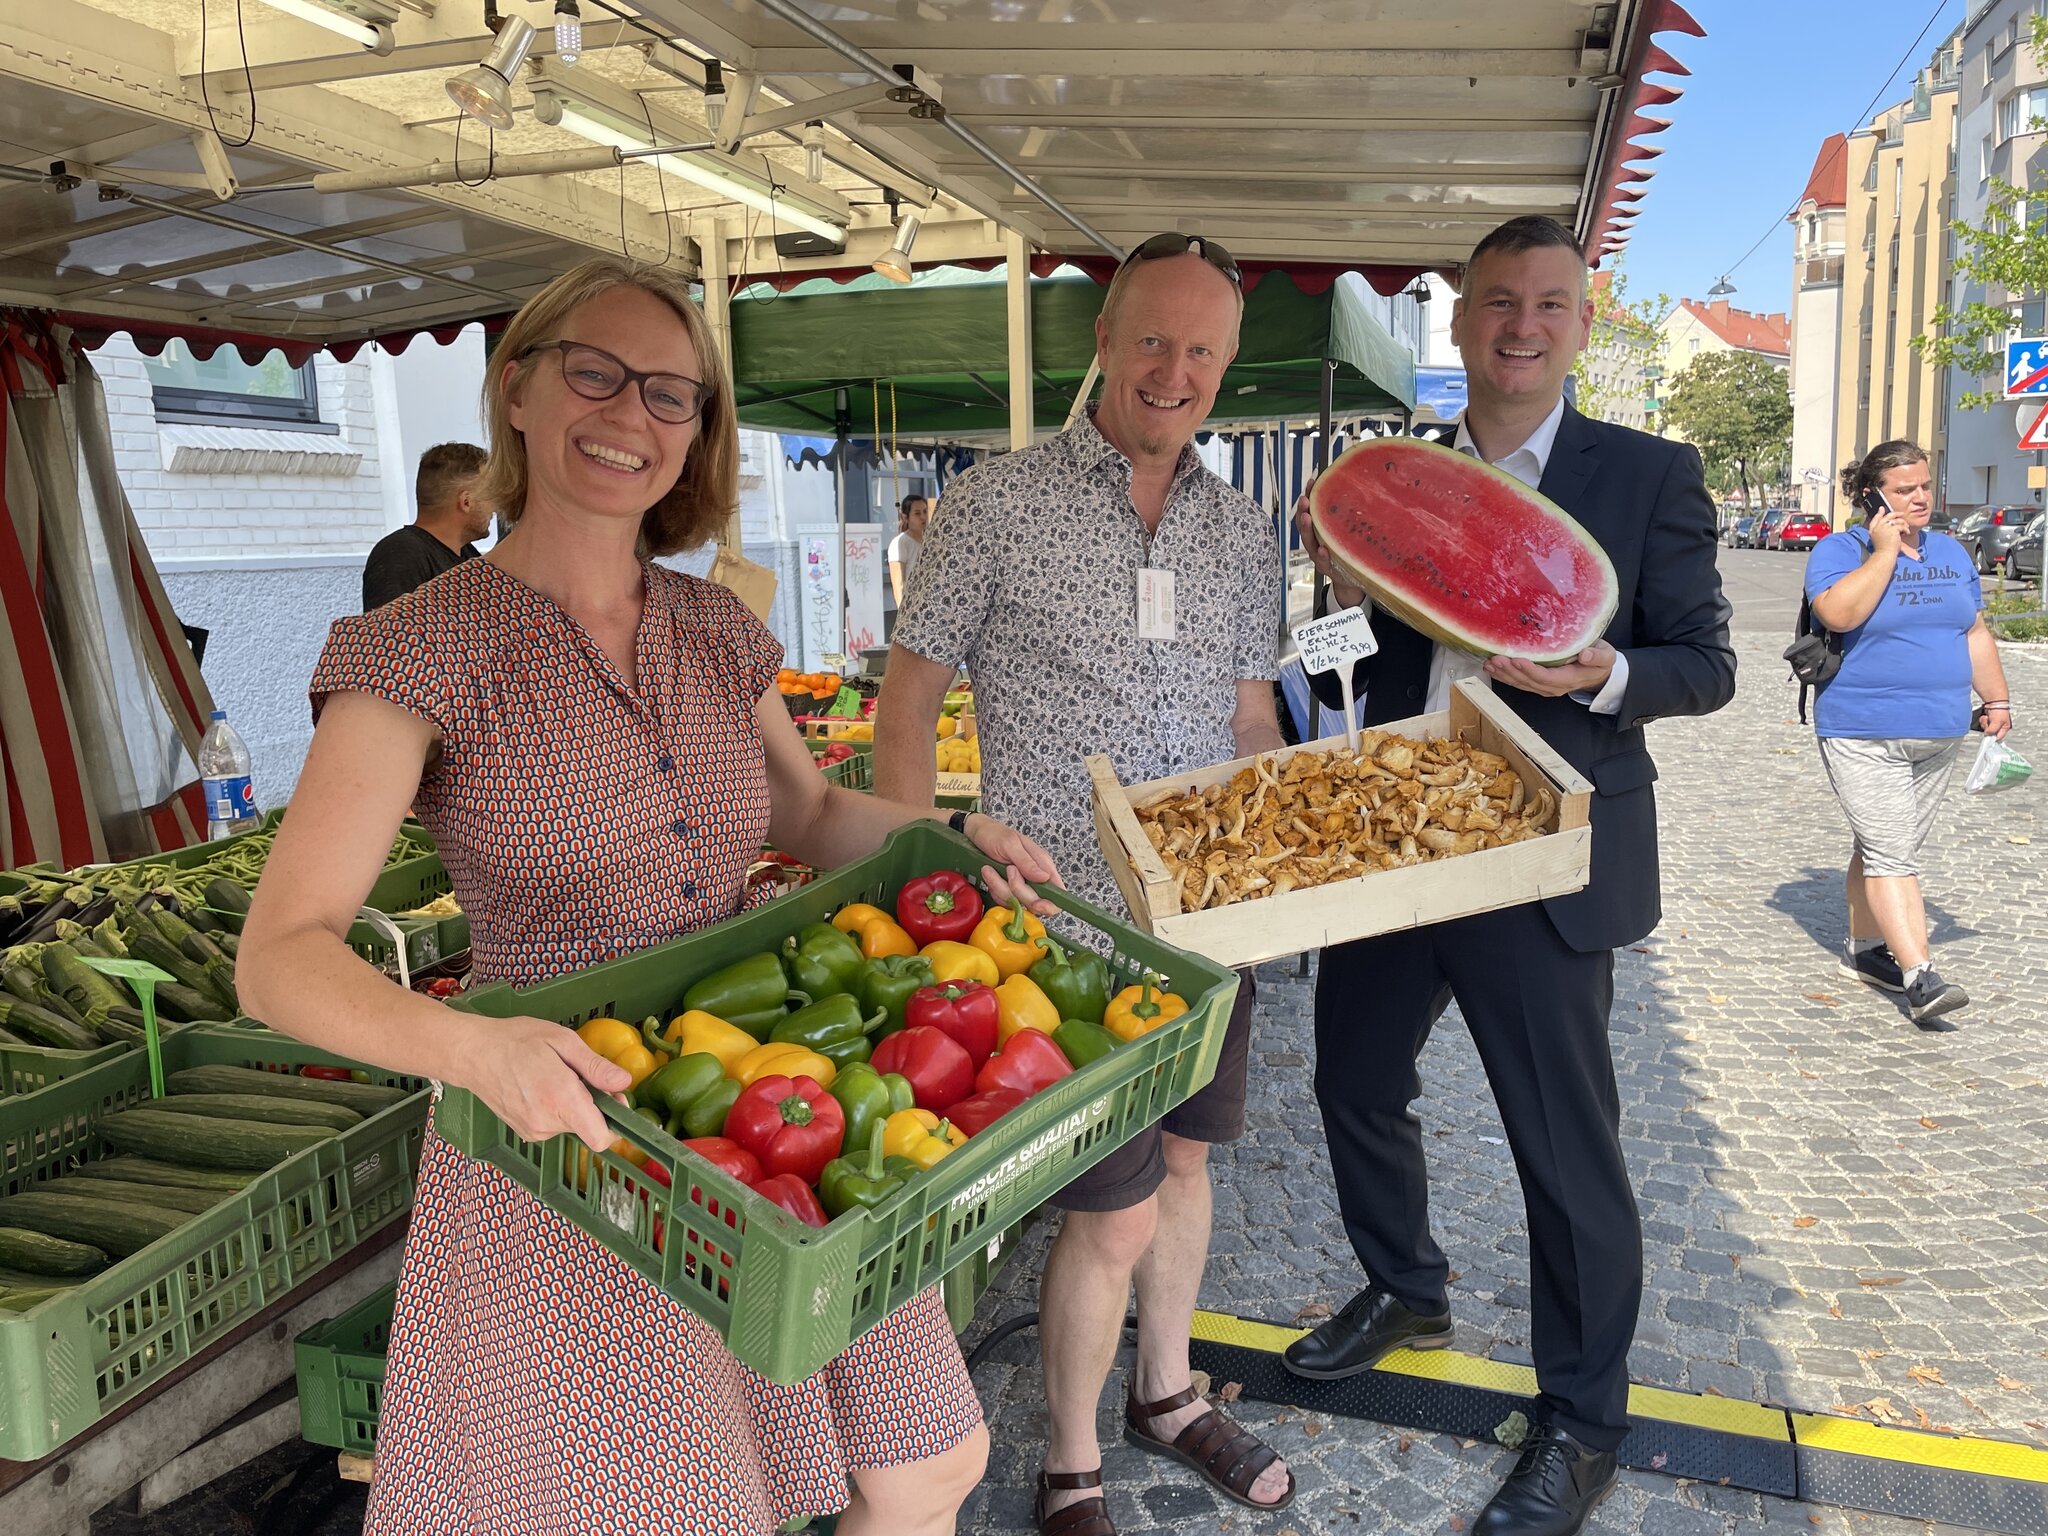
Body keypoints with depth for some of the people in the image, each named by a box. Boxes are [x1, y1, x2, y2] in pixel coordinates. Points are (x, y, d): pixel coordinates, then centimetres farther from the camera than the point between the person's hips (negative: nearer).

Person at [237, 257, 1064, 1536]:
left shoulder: (717, 630, 3)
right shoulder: (423, 650, -12)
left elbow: (809, 812, 18)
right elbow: (283, 960, -17)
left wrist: (948, 832, -1)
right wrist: (468, 1046, -35)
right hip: (564, 1142, -5)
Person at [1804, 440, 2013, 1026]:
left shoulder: (1951, 553, 14)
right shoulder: (1840, 550, -6)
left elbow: (1976, 634, 18)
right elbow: (1839, 612, -25)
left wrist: (1997, 699, 14)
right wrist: (1884, 551, -19)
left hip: (1938, 735, 6)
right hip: (1864, 732, -6)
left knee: (1886, 849, 13)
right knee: (1891, 854, -10)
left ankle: (1866, 949, 25)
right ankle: (1920, 977, -12)